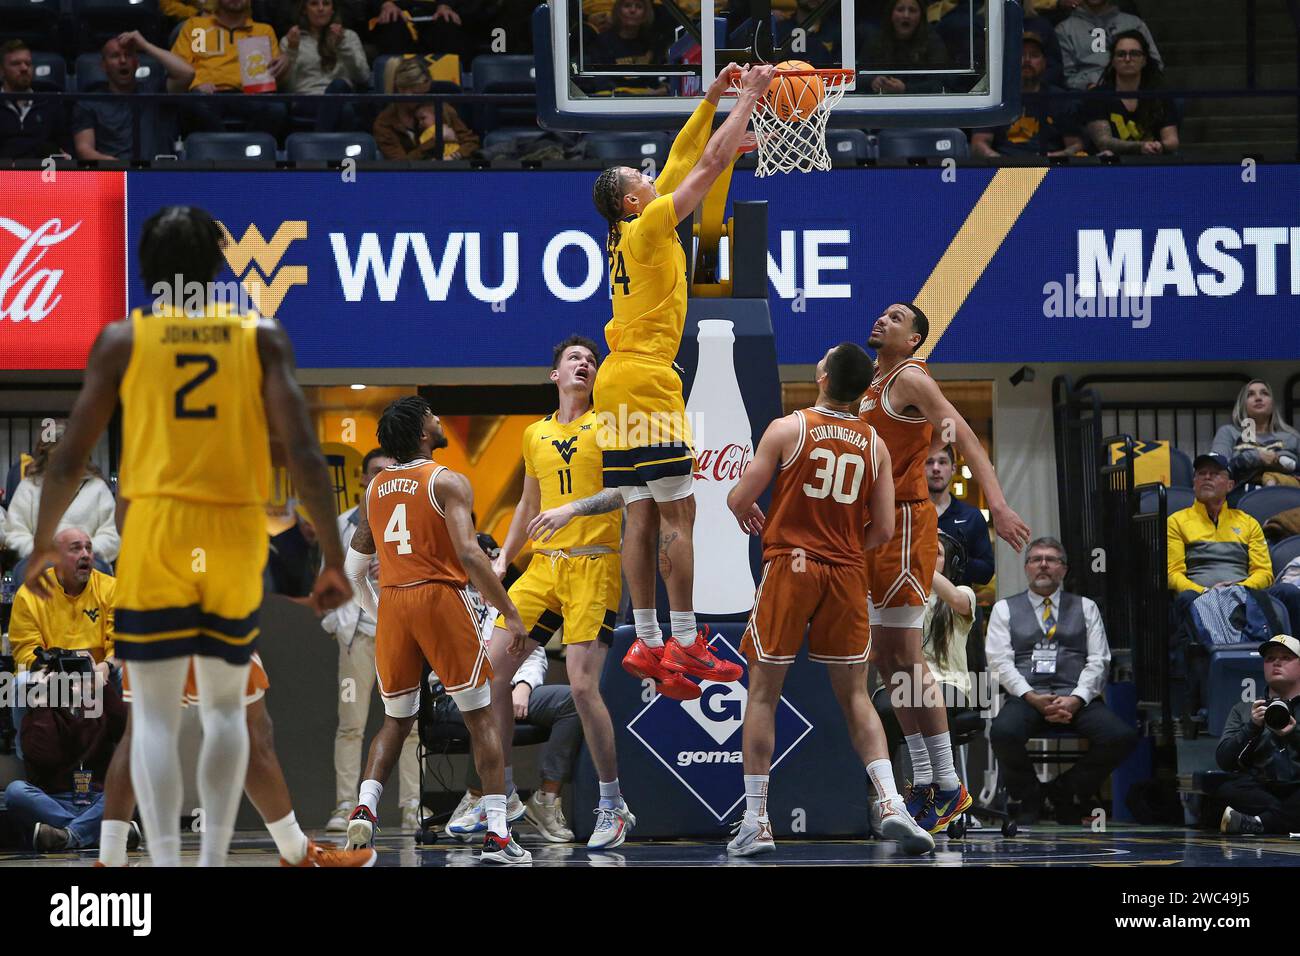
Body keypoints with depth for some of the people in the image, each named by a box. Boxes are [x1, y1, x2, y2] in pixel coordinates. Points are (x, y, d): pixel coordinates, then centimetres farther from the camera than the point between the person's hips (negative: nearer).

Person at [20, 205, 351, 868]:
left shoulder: (122, 339, 3)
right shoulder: (262, 338, 4)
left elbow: (70, 457, 5)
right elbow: (304, 454, -4)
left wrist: (42, 544, 18)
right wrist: (333, 557, 0)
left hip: (153, 531, -1)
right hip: (237, 537, 1)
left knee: (155, 715, 2)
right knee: (225, 708, 16)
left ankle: (165, 866, -10)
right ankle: (213, 860, 10)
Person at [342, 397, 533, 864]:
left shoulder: (374, 489, 12)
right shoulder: (448, 482, -6)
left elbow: (353, 571, 16)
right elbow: (469, 554, -17)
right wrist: (509, 613, -14)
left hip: (391, 603, 5)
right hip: (440, 597, -5)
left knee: (396, 720, 19)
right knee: (481, 718, 3)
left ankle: (364, 806, -4)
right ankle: (497, 834, -4)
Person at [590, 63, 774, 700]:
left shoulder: (626, 232, 16)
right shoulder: (650, 225, -7)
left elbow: (682, 161, 23)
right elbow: (710, 162, -6)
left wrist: (712, 99, 23)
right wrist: (749, 97, 2)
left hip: (616, 384, 9)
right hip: (647, 382, -9)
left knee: (642, 515, 6)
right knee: (676, 512, -8)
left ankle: (647, 644, 3)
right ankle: (684, 643, -10)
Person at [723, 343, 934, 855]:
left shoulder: (787, 429, -7)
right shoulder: (874, 444, 4)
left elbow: (739, 501, -4)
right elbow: (882, 530, 5)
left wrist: (748, 515, 19)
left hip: (789, 566, -3)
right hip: (845, 574, 3)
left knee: (762, 693, 6)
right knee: (855, 696, 10)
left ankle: (755, 822, 4)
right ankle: (892, 804, -7)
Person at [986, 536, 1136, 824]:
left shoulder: (1085, 608, 20)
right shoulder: (1005, 609, 17)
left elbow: (1098, 661, 9)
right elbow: (1000, 662, 4)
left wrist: (1076, 699, -11)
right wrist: (1032, 698, -13)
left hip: (1077, 697, 1)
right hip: (1026, 697, -1)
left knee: (1122, 737, -28)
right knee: (1003, 733, -36)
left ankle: (1066, 794, -3)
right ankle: (1028, 799, -6)